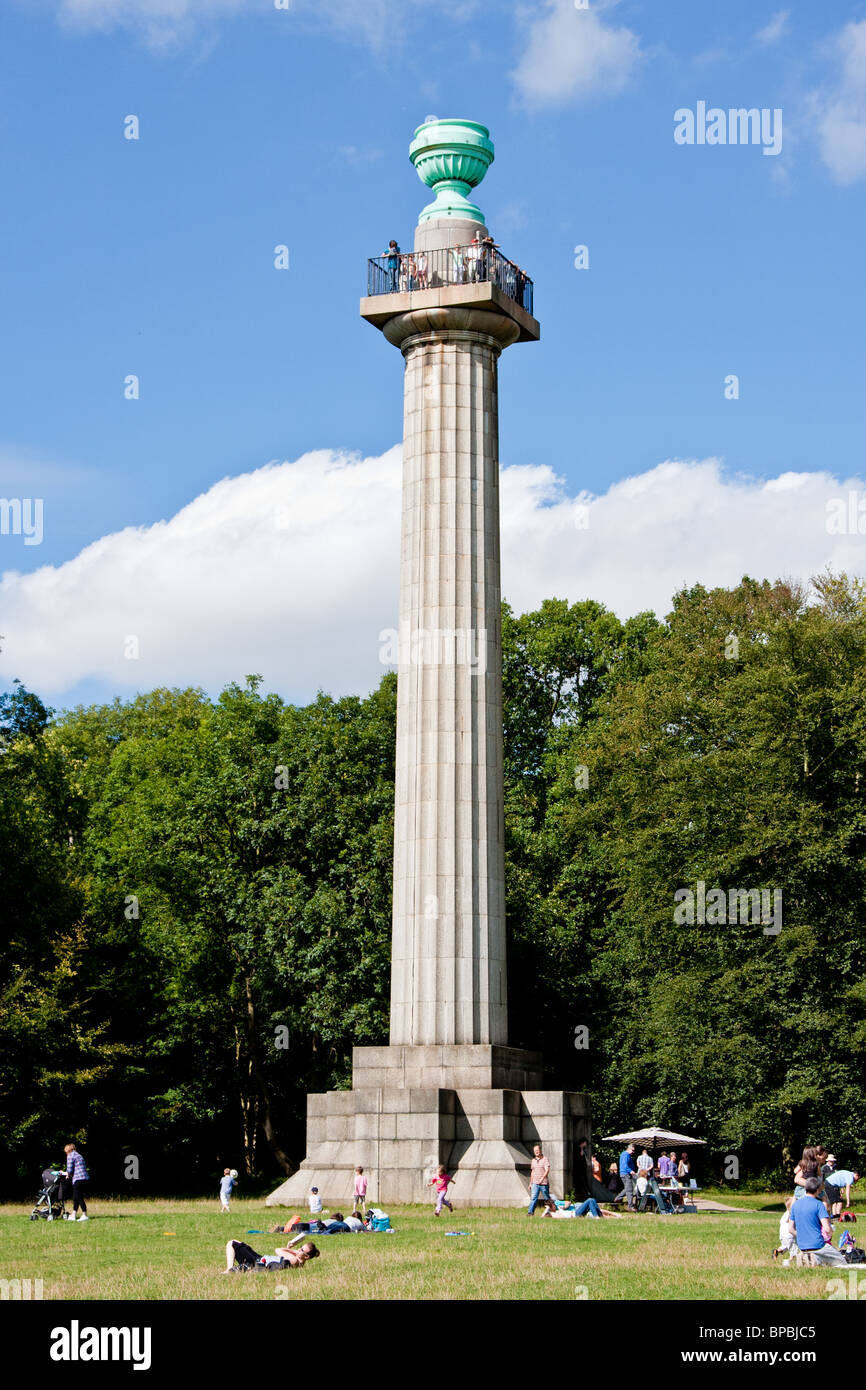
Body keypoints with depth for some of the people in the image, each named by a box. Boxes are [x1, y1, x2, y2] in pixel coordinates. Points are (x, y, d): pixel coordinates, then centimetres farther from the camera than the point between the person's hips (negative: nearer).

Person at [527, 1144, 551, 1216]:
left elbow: (547, 1170, -13)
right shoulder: (533, 1160, 16)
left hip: (544, 1183, -4)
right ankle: (530, 1212, -13)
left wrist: (542, 1178, -27)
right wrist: (530, 1183, 21)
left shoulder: (545, 1159, -3)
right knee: (533, 1198, -8)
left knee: (547, 1199, 4)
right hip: (535, 1183, 4)